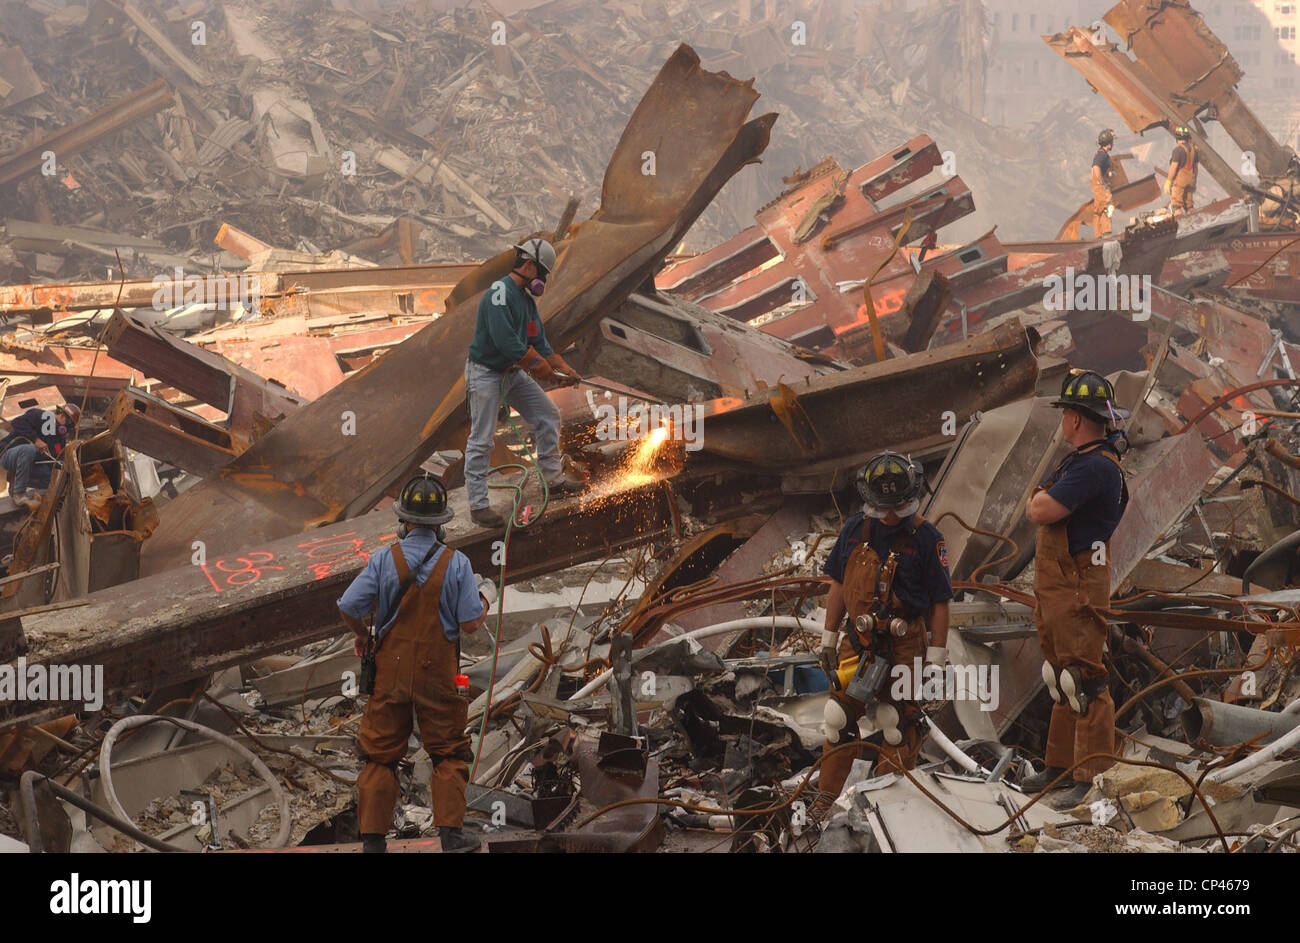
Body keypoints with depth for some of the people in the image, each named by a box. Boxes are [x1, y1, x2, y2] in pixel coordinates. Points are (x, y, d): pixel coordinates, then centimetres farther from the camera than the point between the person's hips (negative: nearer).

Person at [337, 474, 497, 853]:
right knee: (448, 751, 13)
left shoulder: (384, 559, -9)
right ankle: (451, 832, 9)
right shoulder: (456, 563, -10)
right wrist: (485, 597, 12)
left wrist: (361, 636, 13)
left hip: (391, 670, 1)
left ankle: (373, 837, 10)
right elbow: (471, 623, -9)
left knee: (381, 753, 10)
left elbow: (348, 607, -8)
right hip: (438, 674, -1)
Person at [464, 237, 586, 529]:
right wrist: (540, 367, -21)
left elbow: (539, 342, 12)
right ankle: (478, 505, 0)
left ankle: (555, 479, 21)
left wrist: (563, 368, 2)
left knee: (548, 416, 9)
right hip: (485, 372, -9)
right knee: (482, 440, -5)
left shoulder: (526, 299, 9)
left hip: (513, 372, 9)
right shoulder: (499, 294, -22)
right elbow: (507, 343, -29)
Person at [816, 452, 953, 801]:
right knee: (839, 719, 7)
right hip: (858, 641, 4)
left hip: (905, 646, -4)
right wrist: (829, 638, 11)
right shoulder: (855, 529, 3)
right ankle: (827, 798, 20)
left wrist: (936, 658, -7)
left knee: (896, 729, 1)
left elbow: (940, 603, -6)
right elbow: (838, 586, 11)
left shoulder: (926, 538, -9)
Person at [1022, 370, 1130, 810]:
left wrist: (1038, 499, -3)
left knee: (1084, 682, -9)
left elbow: (1039, 511, -22)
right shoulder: (1081, 460, 14)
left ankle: (1093, 779, -6)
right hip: (1055, 589, 11)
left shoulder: (1095, 467, -20)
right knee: (1062, 680, 18)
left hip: (1078, 591, -11)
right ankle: (1060, 765, 28)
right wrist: (1041, 502, 1)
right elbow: (1037, 511, 20)